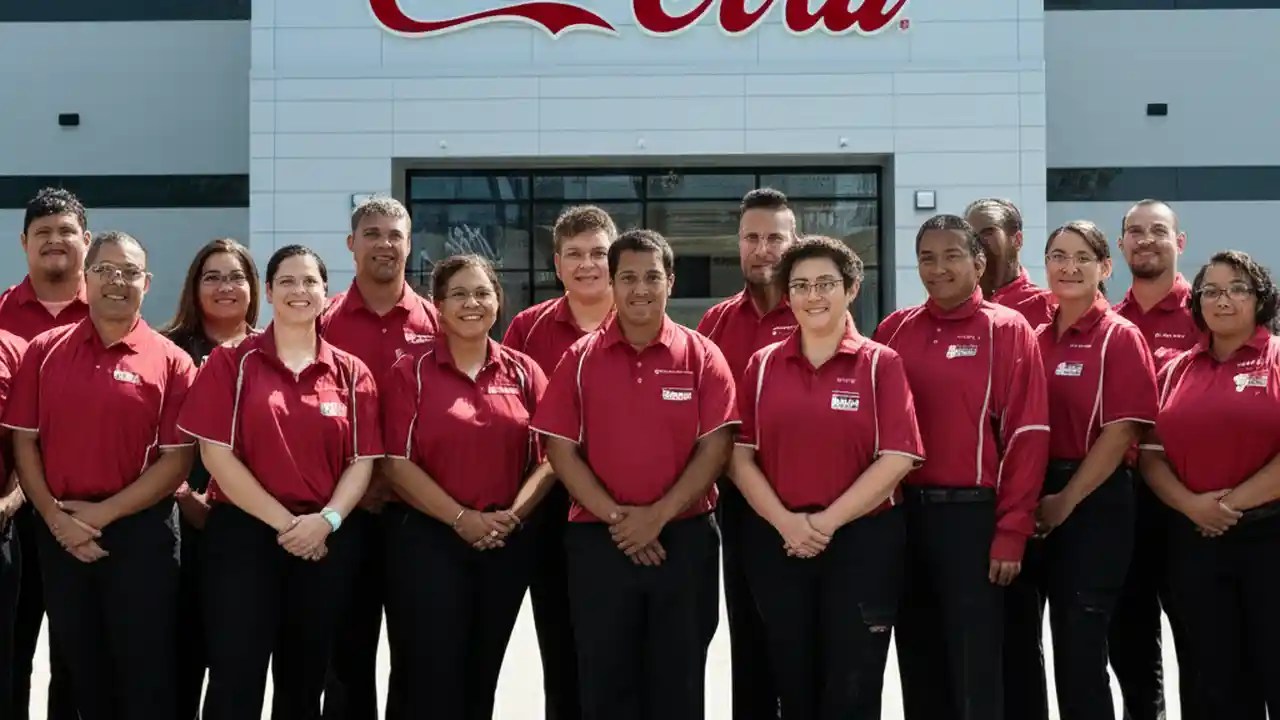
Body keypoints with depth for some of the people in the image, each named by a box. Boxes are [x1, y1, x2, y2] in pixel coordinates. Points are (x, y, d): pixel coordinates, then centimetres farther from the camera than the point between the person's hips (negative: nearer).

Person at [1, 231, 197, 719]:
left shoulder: (170, 362, -3)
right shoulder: (44, 351, 5)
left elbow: (177, 460, -7)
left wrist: (102, 514, -13)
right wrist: (56, 517, -8)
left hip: (139, 534, -3)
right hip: (60, 536, 3)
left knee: (146, 673, 2)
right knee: (80, 667, 15)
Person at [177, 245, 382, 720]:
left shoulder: (352, 373, 7)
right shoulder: (231, 362, 0)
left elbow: (363, 461, 4)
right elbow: (216, 454, -7)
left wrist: (327, 519, -14)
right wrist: (283, 521, -12)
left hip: (327, 543, 3)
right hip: (243, 535, -2)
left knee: (304, 681, 12)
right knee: (235, 679, -4)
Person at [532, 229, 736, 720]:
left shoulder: (702, 356, 1)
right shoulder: (581, 358, 3)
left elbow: (715, 448, -5)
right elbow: (561, 450, -1)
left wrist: (659, 515, -14)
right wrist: (615, 517, -12)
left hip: (684, 540, 0)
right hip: (598, 542, 1)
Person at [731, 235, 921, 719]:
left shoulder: (881, 364, -1)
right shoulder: (762, 365, 6)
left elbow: (897, 458, -9)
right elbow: (740, 456, 2)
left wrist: (828, 520, -15)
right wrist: (785, 522, -12)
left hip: (861, 541, -2)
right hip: (776, 542, 2)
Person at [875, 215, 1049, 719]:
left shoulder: (1007, 331, -3)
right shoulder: (893, 331, 8)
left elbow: (1027, 436, -7)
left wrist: (1011, 531, -12)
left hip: (972, 515, -4)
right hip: (902, 514, 4)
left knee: (975, 671, 2)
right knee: (918, 665, 14)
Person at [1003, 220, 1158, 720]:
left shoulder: (1120, 338, -6)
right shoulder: (1035, 338, 10)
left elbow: (1120, 432, -12)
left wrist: (1066, 501, -13)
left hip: (1092, 503, -5)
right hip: (1028, 502, 6)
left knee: (1079, 648, 1)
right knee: (1014, 638, 11)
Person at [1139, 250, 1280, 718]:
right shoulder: (1177, 371, 12)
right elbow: (1151, 454, 8)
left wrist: (1234, 502, -14)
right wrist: (1192, 505, -8)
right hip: (1194, 541, 4)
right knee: (1215, 679, 12)